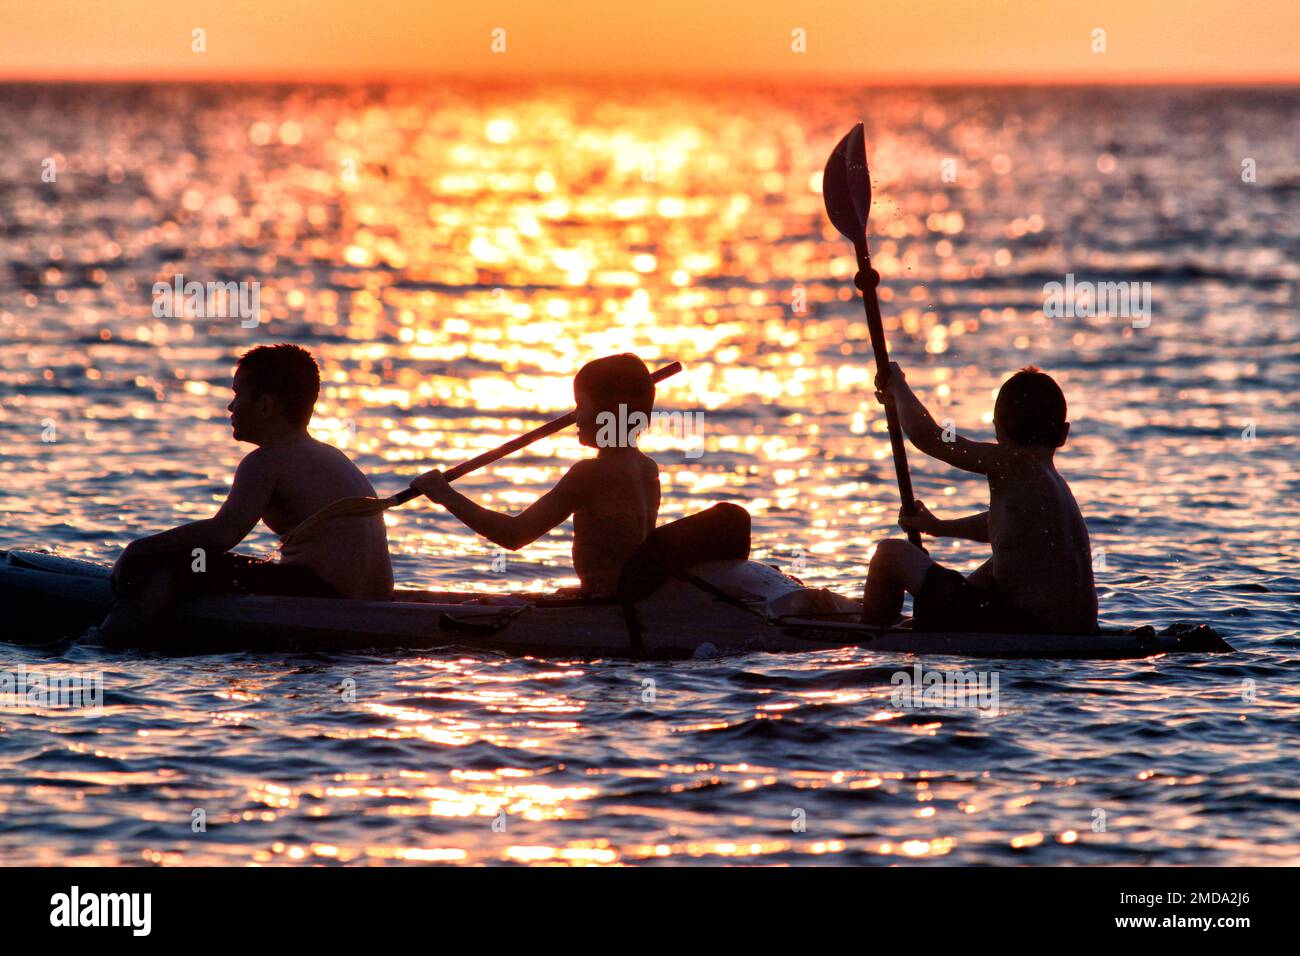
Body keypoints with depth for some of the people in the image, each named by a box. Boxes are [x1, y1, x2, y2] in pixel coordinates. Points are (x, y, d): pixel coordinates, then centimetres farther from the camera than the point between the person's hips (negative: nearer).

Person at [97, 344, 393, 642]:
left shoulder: (266, 461, -9)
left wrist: (138, 550, -14)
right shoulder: (331, 456, 21)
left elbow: (223, 532, -21)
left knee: (176, 565, -10)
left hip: (320, 593, -10)